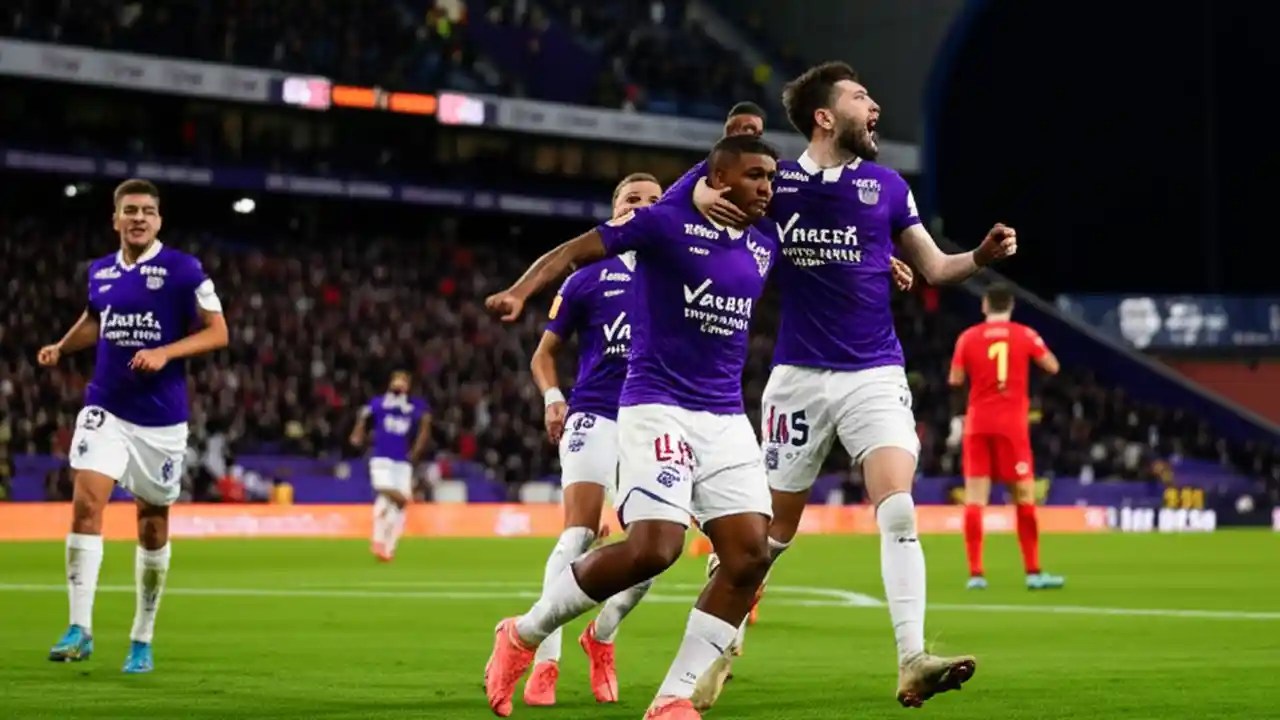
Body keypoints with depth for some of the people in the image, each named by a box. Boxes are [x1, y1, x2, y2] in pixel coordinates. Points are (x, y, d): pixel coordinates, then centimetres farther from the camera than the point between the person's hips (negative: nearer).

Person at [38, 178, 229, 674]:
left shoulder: (183, 270, -7)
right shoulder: (99, 271, 7)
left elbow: (217, 332, -7)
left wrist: (165, 352, -19)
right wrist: (61, 347, 11)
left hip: (161, 417, -2)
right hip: (105, 409, 2)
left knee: (153, 521, 7)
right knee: (86, 504, -16)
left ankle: (142, 641, 21)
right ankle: (80, 629, -15)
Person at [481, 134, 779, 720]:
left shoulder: (763, 248, 12)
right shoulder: (666, 224, -7)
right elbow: (573, 251, -10)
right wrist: (519, 292, -28)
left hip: (726, 418, 7)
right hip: (658, 408, -7)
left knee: (749, 555, -8)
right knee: (654, 547, -20)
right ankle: (524, 635, 3)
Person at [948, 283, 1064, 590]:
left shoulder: (968, 337, 2)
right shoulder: (1025, 335, 0)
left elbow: (955, 380, 2)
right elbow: (1052, 367, 3)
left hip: (978, 424, 1)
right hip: (1012, 425, -1)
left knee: (975, 498, 0)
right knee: (1024, 495, 6)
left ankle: (975, 573, -6)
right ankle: (1033, 573, 6)